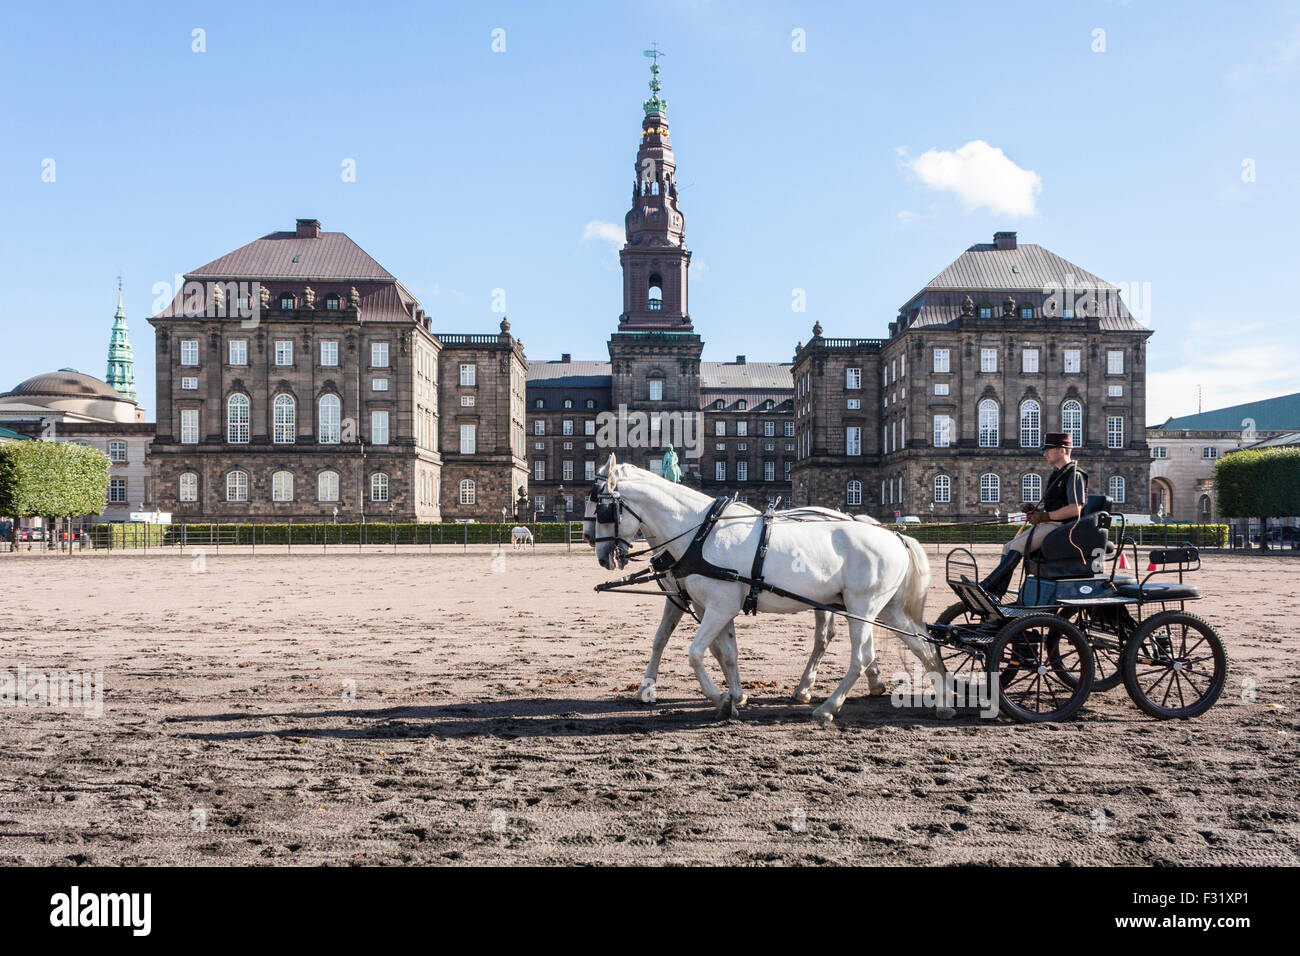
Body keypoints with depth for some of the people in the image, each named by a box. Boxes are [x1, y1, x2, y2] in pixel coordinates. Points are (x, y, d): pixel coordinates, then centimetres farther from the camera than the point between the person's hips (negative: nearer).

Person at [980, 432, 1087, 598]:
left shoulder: (1075, 475, -10)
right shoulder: (1056, 473, 21)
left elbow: (1075, 509, -20)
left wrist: (1045, 516, -18)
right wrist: (1035, 509, 9)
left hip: (1059, 526, -10)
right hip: (1045, 524, 10)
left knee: (1017, 546, -24)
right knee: (1008, 547, -3)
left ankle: (987, 586, -23)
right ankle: (997, 593, -9)